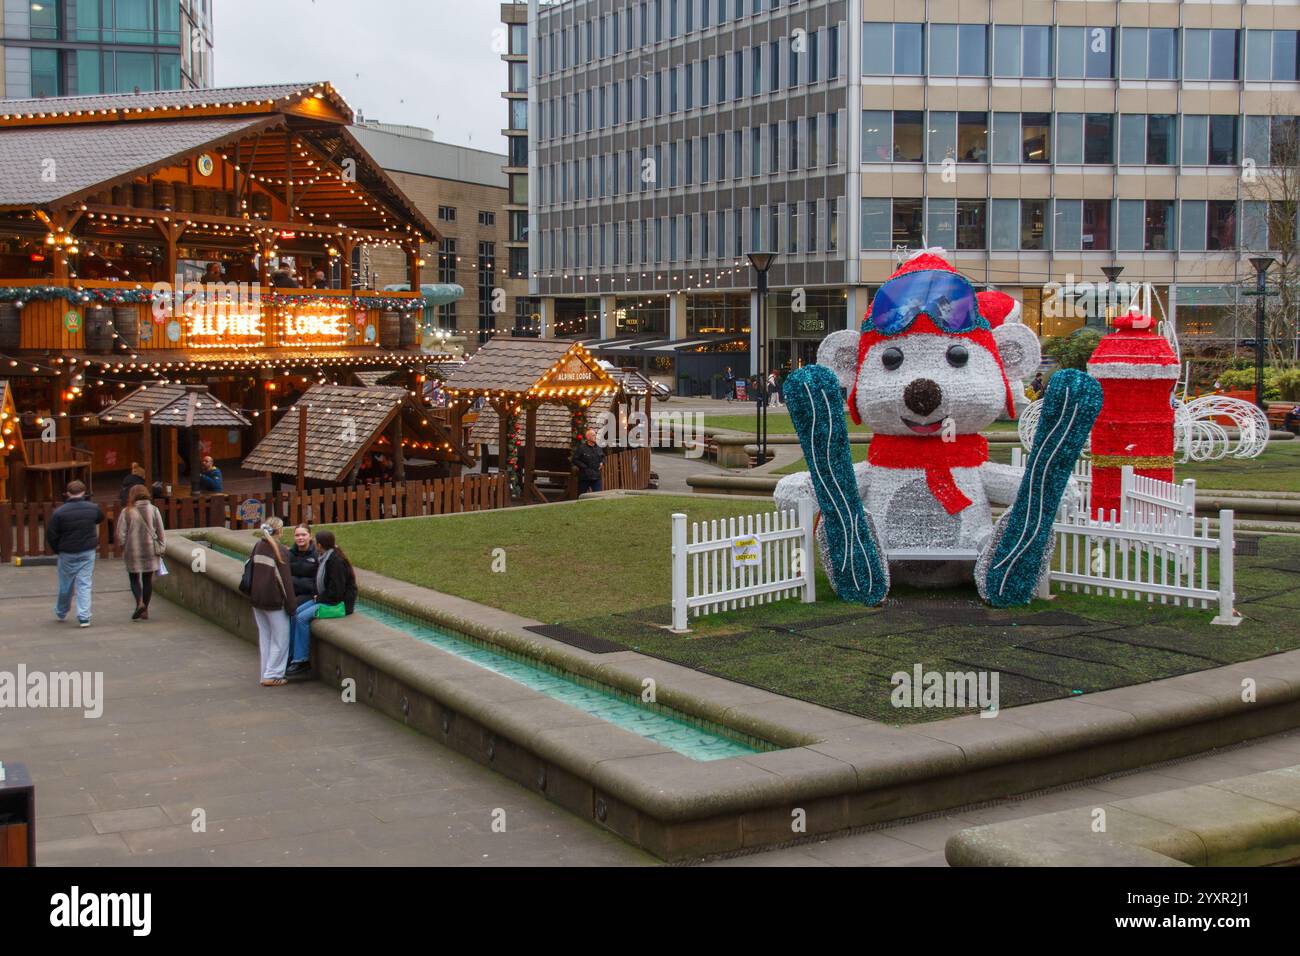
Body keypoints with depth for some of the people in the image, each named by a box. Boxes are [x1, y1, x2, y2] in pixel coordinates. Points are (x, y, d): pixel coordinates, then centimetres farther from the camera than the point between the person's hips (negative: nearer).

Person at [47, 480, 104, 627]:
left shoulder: (59, 512, -12)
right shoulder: (93, 508, -4)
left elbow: (51, 535, -8)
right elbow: (100, 519, 19)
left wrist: (57, 550, 5)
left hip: (67, 554, -1)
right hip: (87, 553, 1)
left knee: (65, 585, 14)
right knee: (84, 584, 1)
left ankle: (61, 613, 34)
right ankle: (84, 617, -7)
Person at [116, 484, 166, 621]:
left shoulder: (127, 512, -7)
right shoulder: (154, 510, -2)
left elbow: (120, 534, -6)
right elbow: (161, 532, 0)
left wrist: (122, 546, 10)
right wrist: (161, 548, 8)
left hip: (132, 550, -2)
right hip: (150, 550, 2)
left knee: (134, 578, 10)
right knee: (148, 579, 10)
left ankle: (140, 603, -13)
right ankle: (145, 610, 13)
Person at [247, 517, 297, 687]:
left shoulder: (257, 547, 6)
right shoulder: (279, 550, -13)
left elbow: (250, 570, 12)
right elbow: (285, 579, -14)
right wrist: (291, 604, -10)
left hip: (256, 598, 7)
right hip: (274, 600, -7)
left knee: (264, 638, 14)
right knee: (280, 639, 3)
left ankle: (266, 674, 17)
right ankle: (272, 675, 1)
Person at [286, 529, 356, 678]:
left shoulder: (336, 561, -20)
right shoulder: (325, 558, 10)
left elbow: (336, 592, -22)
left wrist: (319, 598, -11)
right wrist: (316, 595, 5)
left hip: (339, 604, -10)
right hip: (325, 599, 10)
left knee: (303, 618, -19)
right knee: (295, 613, -2)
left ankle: (302, 662, -12)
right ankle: (291, 656, 2)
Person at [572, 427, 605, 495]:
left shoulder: (599, 448, 12)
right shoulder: (581, 448, -7)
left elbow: (603, 457, 30)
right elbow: (575, 460, -8)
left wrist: (602, 462, 9)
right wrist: (584, 467, -12)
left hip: (596, 477, 4)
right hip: (584, 477, -4)